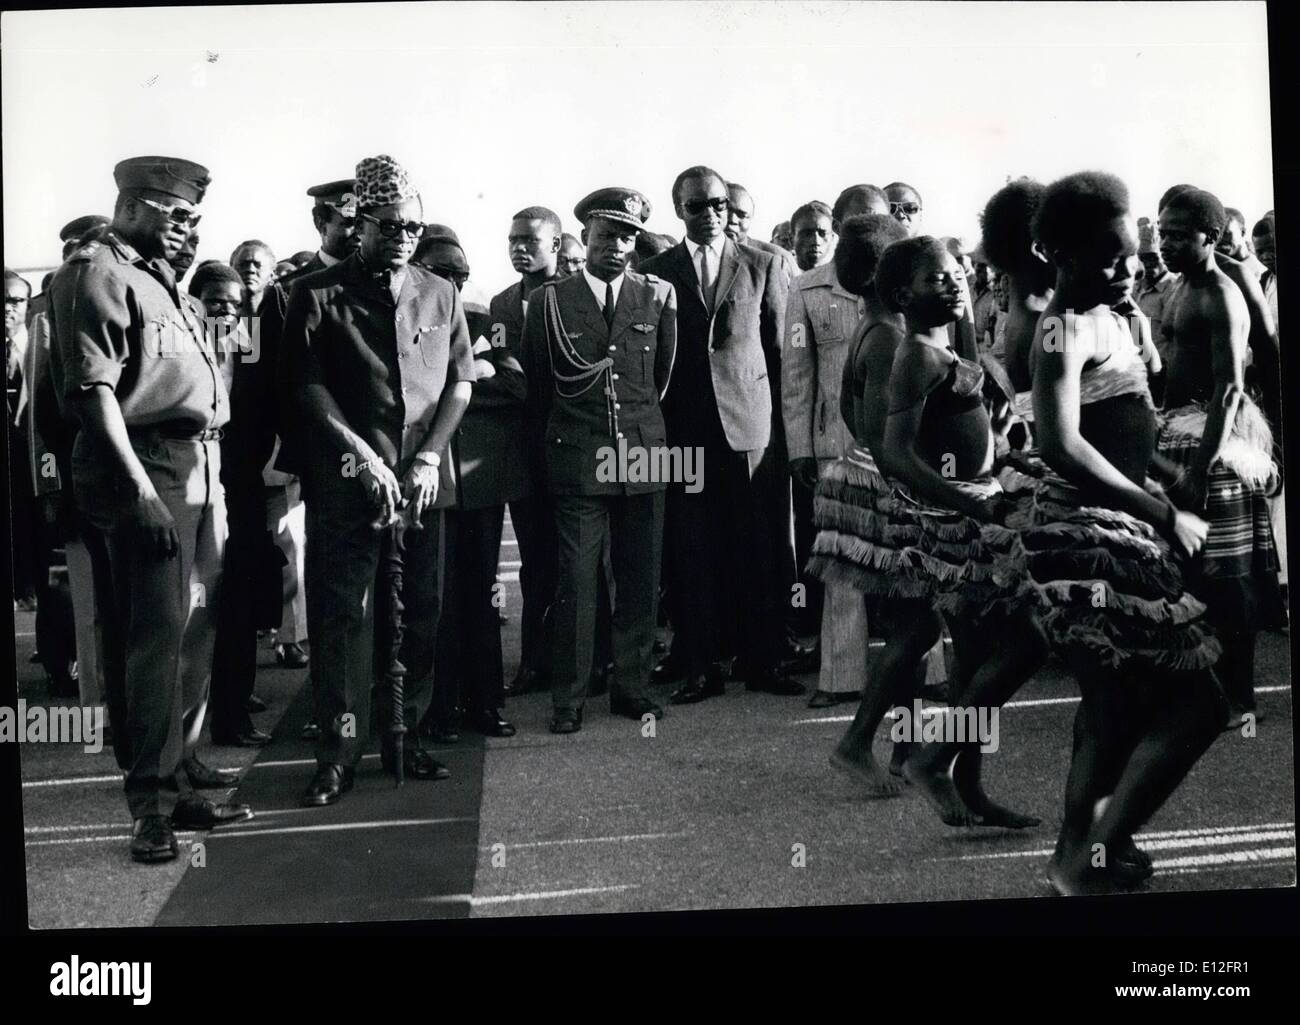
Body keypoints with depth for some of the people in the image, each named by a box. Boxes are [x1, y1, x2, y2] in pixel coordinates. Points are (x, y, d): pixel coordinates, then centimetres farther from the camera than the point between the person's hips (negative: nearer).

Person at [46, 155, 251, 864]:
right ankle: (152, 800, 0)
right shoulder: (95, 273, -5)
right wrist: (140, 488, -20)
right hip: (145, 470, -9)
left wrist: (212, 473, 13)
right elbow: (94, 390, -14)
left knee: (197, 629, 12)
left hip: (198, 469, 9)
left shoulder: (159, 279, 22)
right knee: (156, 635, -7)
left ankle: (179, 766, 24)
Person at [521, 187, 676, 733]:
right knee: (575, 582, -2)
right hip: (576, 461, -2)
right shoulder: (549, 302, 2)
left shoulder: (658, 296, 6)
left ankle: (632, 687, 19)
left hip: (643, 457, 2)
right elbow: (537, 386, 10)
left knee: (640, 580, 7)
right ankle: (568, 698, 7)